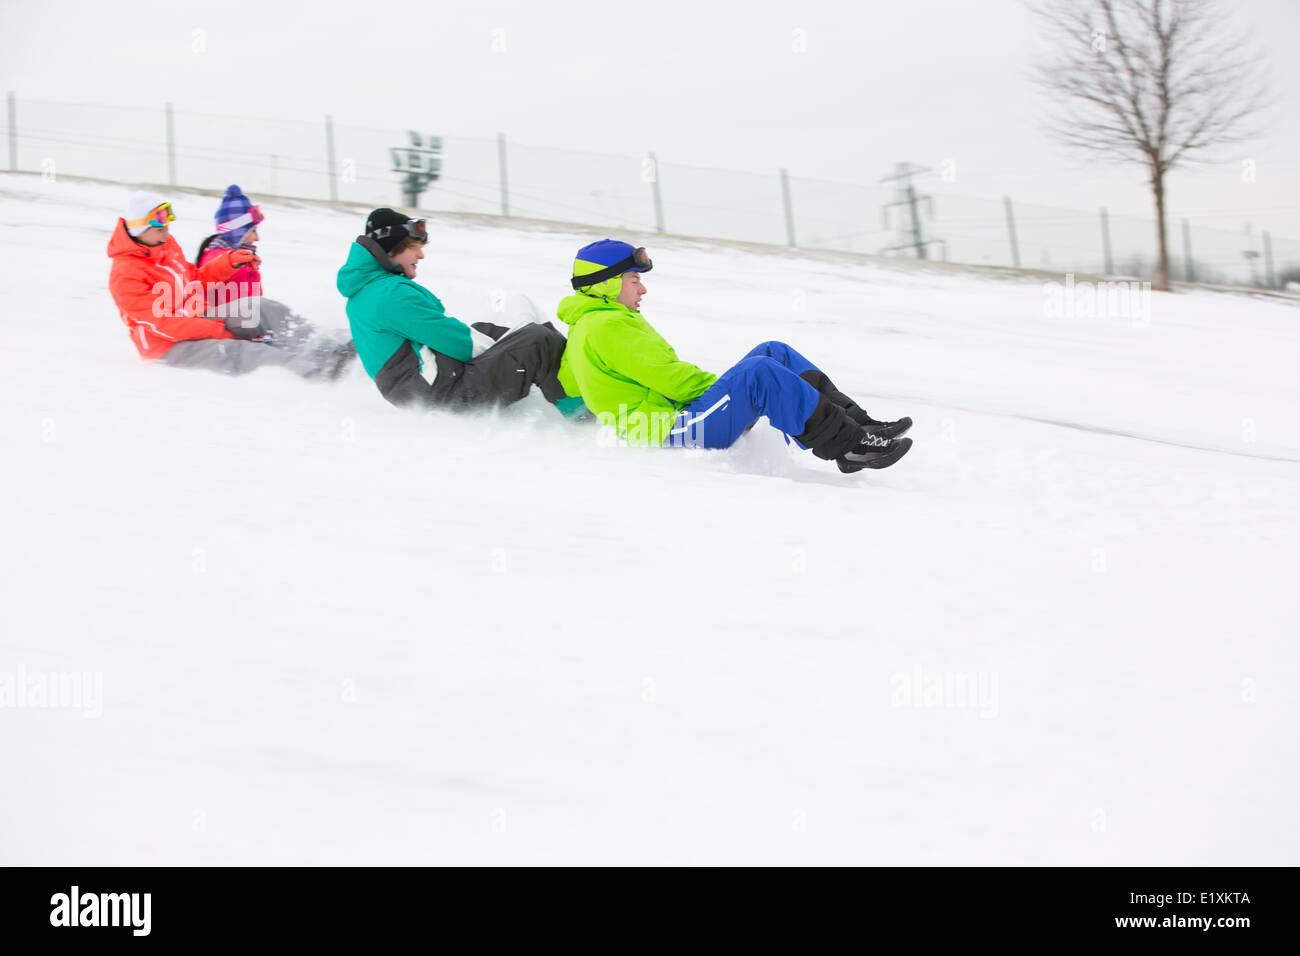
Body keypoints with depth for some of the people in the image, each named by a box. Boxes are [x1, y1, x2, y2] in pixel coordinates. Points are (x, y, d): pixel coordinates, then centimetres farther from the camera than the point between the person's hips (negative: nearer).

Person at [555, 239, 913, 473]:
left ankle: (859, 423, -5)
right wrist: (730, 391, -5)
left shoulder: (587, 325, 22)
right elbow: (668, 377, -16)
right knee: (758, 373, -27)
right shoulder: (606, 326, -12)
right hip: (669, 435, -11)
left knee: (774, 353, 4)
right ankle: (849, 446, -22)